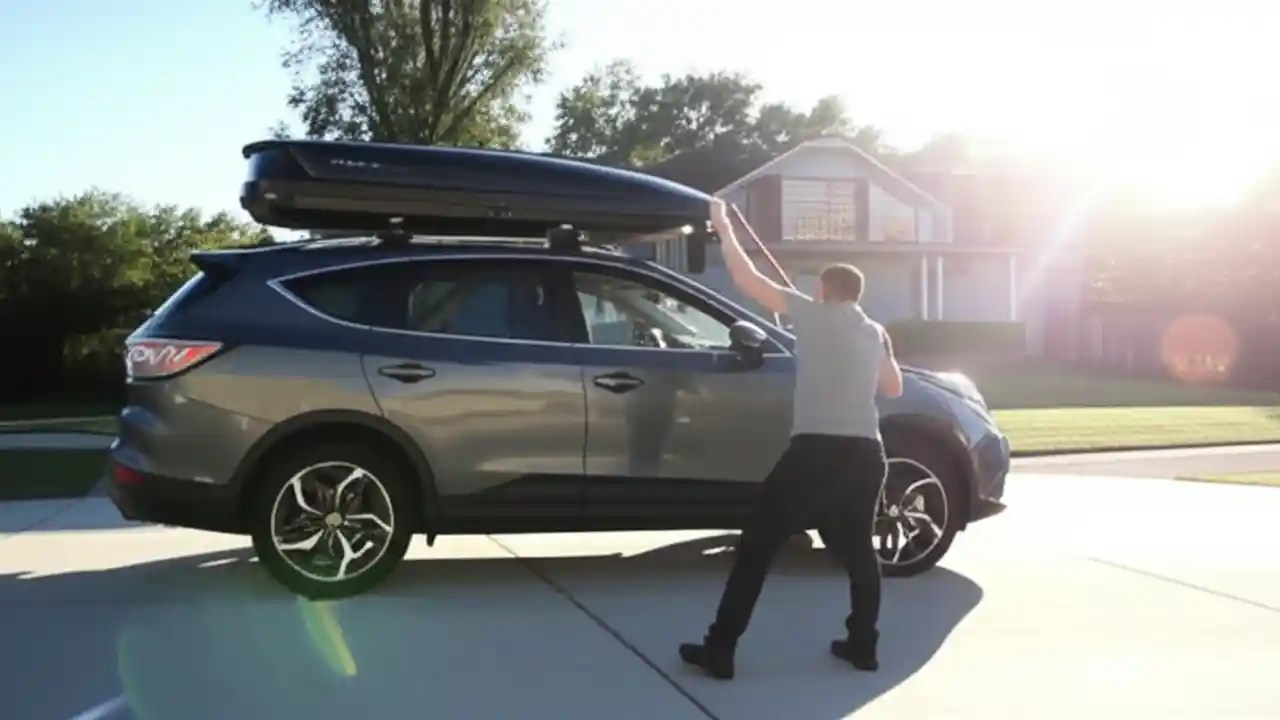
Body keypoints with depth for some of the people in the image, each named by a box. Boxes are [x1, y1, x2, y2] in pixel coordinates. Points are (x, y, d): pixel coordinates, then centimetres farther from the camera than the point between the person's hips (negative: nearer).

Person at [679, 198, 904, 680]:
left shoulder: (812, 315, 3)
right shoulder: (875, 332, 17)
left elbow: (747, 279, 3)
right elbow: (893, 388, 30)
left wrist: (723, 229, 14)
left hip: (815, 450, -5)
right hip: (866, 452, 5)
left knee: (757, 546, 0)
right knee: (858, 548, 23)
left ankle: (720, 650, 0)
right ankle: (862, 645, 24)